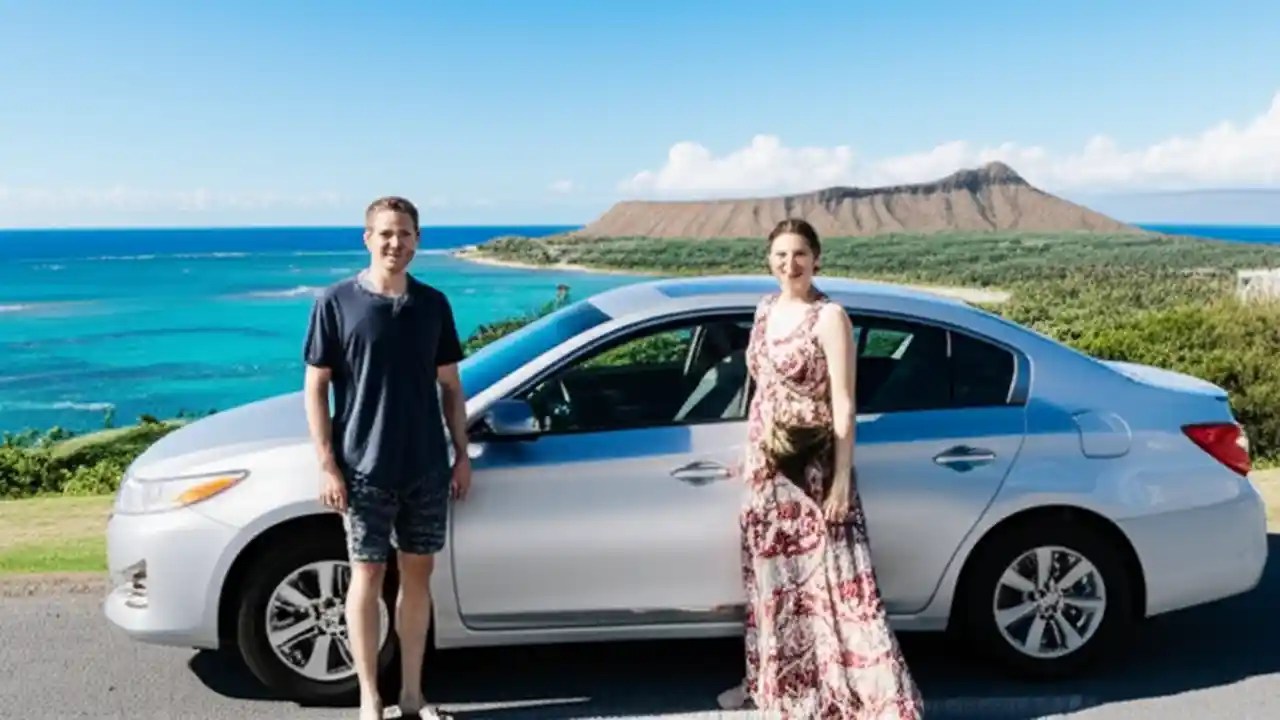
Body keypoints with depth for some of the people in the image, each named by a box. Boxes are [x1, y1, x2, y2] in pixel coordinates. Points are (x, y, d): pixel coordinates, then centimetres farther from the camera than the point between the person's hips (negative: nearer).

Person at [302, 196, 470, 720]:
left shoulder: (433, 304, 5)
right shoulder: (337, 302, -5)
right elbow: (315, 388, -4)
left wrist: (461, 454, 6)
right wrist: (327, 465, -9)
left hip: (427, 467, 4)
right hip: (365, 469, -3)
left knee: (418, 573, 10)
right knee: (368, 576, 6)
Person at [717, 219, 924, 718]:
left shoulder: (829, 317, -13)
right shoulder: (766, 309, 9)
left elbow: (843, 404, -15)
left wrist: (841, 479, -18)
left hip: (812, 468, -7)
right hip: (766, 462, 7)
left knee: (830, 581, -6)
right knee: (772, 574, 17)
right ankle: (770, 679, 34)